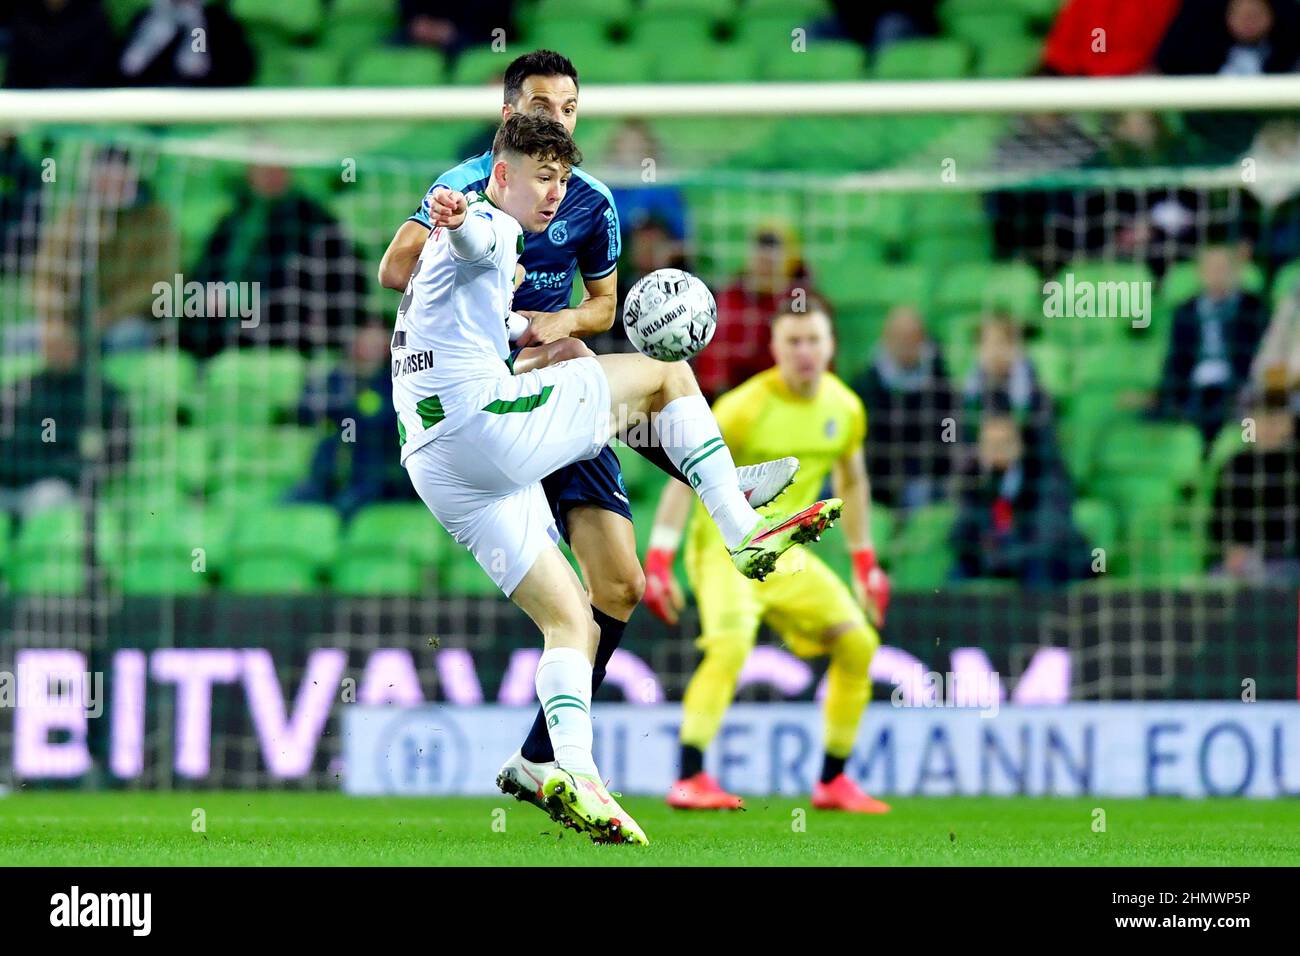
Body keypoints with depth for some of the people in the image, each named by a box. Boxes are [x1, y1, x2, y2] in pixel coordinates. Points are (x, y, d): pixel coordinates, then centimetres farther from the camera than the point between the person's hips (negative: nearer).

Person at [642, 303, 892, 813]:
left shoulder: (845, 408, 1)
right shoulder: (745, 407, -19)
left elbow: (852, 481, 19)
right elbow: (684, 477, -16)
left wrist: (865, 563, 19)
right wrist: (658, 562, -22)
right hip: (724, 543, -7)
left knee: (858, 642, -1)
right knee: (731, 645, -29)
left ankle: (832, 781, 10)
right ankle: (689, 780, -26)